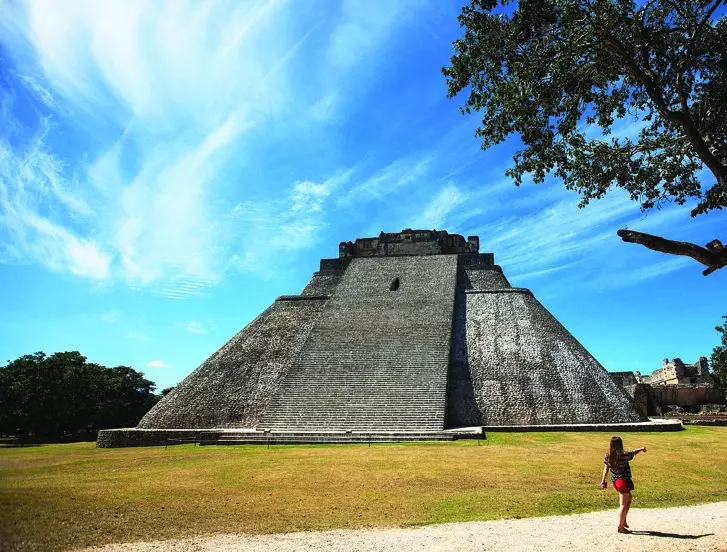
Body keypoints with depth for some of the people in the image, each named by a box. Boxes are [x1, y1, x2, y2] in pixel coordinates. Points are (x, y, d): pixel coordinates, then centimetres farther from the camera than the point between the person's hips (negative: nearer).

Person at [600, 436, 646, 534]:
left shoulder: (607, 456, -4)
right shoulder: (624, 456, -19)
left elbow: (606, 469, 5)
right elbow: (633, 453, 1)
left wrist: (603, 480, 14)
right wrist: (641, 449, 21)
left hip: (615, 480, 7)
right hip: (624, 480, -7)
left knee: (629, 498, 26)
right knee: (624, 504, 2)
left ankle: (623, 521, 29)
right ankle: (620, 527, 6)